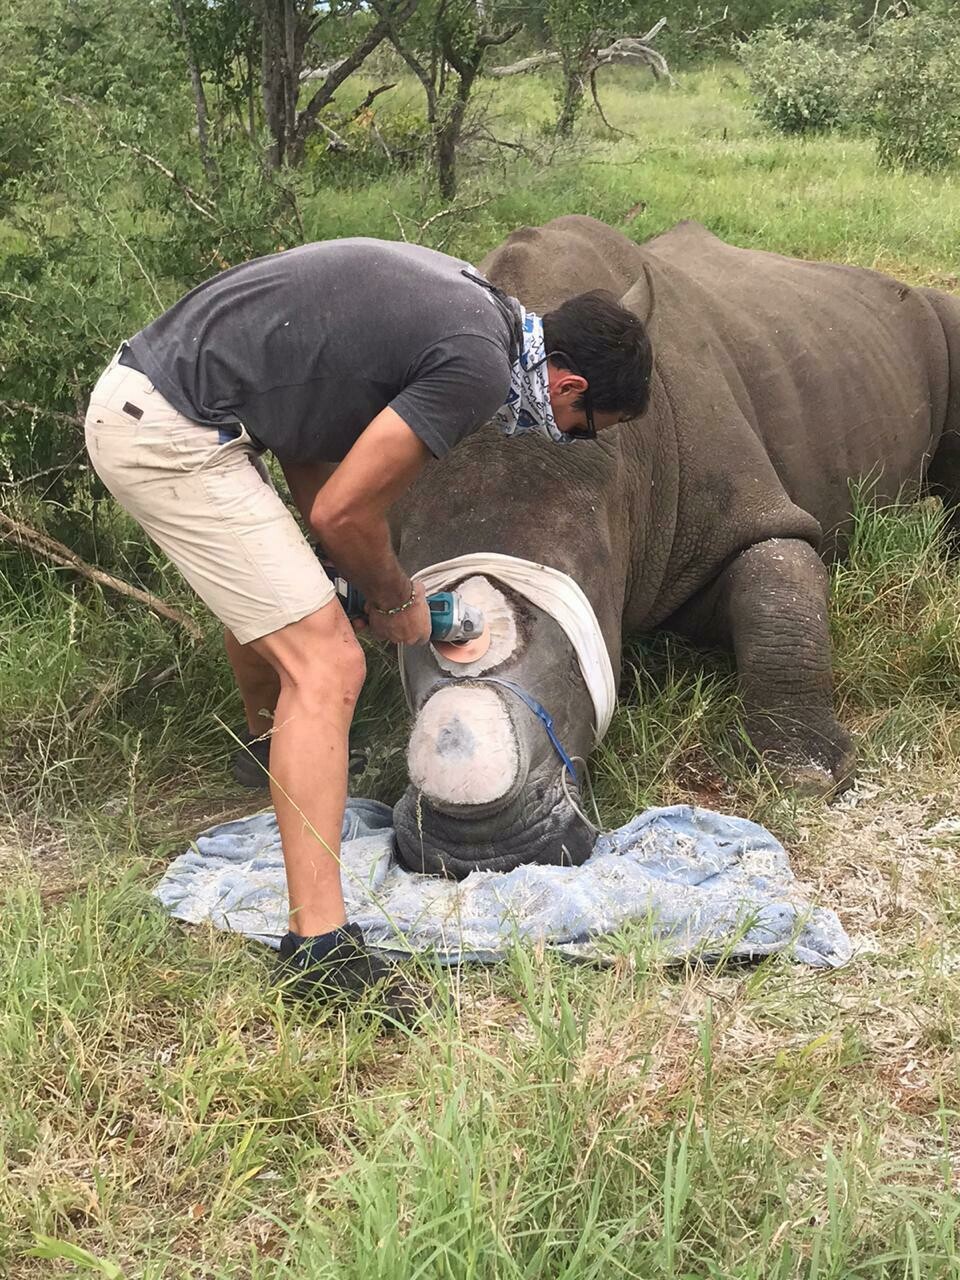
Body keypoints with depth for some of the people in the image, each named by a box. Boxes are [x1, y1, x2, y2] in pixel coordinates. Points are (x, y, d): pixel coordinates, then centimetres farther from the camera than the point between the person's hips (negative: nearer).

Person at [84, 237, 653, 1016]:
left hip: (135, 390, 11)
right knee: (326, 667, -11)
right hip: (171, 438, -11)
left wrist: (372, 580, 14)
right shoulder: (479, 365, -16)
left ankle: (272, 746, 61)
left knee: (265, 594, 34)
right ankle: (319, 946, -10)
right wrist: (394, 600, 6)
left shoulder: (460, 299, 13)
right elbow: (342, 512, -13)